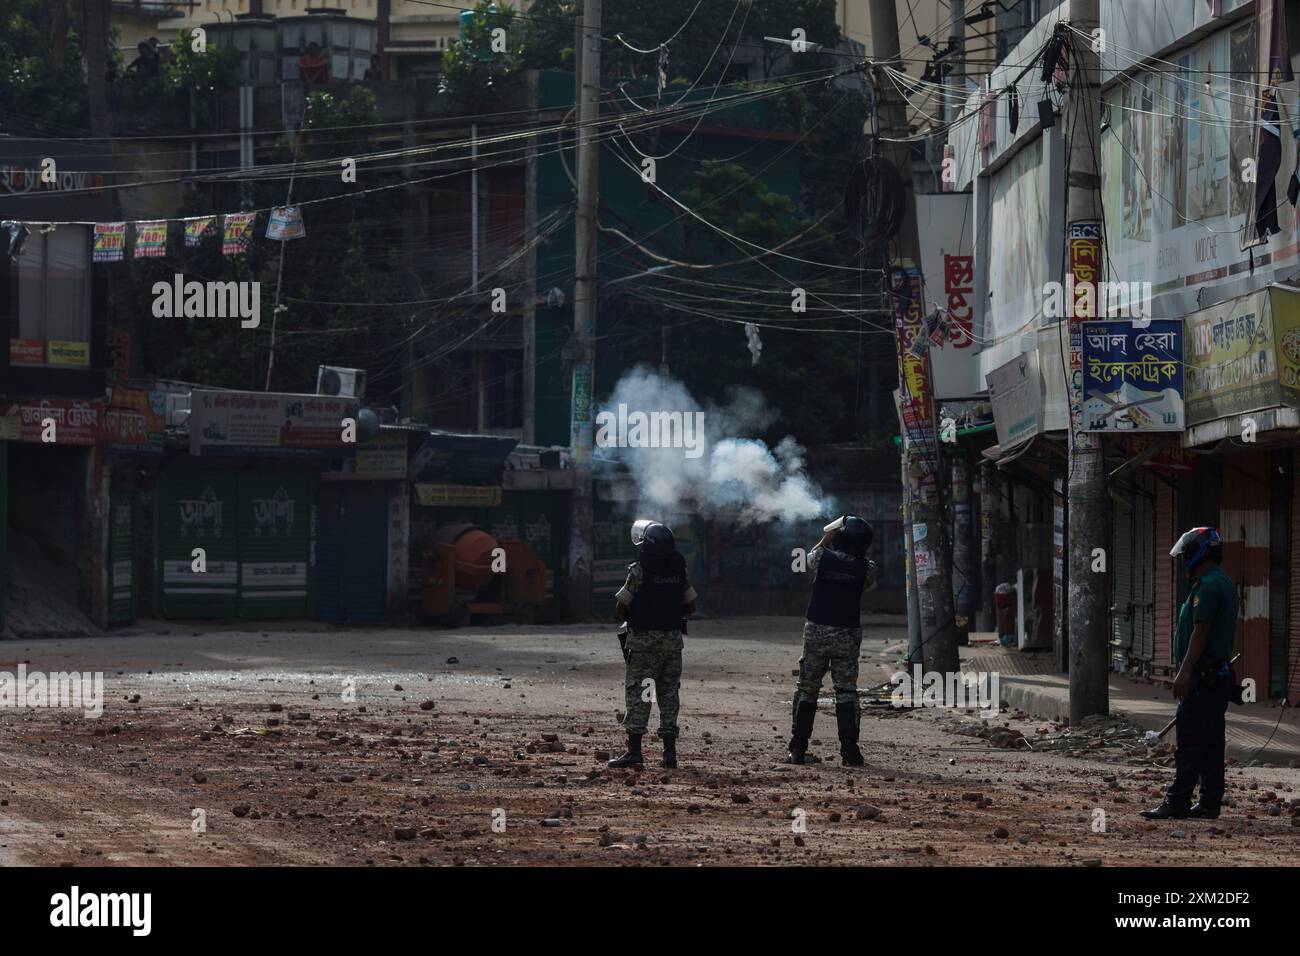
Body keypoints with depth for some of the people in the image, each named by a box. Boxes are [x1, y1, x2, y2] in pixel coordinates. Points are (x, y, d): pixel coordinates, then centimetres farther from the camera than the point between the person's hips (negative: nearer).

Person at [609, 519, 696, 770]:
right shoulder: (678, 570, 4)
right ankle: (669, 752, 8)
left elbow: (621, 609, -9)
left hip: (644, 639, -5)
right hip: (673, 640, 5)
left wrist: (628, 617, 12)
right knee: (669, 693, 10)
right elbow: (690, 606, 12)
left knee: (637, 693, -1)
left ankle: (634, 750, -7)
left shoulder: (639, 570, -12)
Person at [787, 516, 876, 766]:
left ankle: (798, 750, 9)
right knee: (846, 691, 5)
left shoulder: (823, 556, -9)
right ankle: (849, 751, -3)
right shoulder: (865, 567, -7)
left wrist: (826, 539, 19)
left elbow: (809, 559, 15)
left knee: (807, 690, 9)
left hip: (817, 632, 0)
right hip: (848, 635, 0)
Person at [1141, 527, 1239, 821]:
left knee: (1190, 741, -10)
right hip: (1220, 673, 10)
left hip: (1203, 675, -10)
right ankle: (1209, 804, 10)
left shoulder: (1208, 585, -14)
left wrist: (1185, 672, -22)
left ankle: (1177, 802, -11)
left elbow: (1201, 631, -20)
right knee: (1211, 741, 9)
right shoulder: (1225, 583, 18)